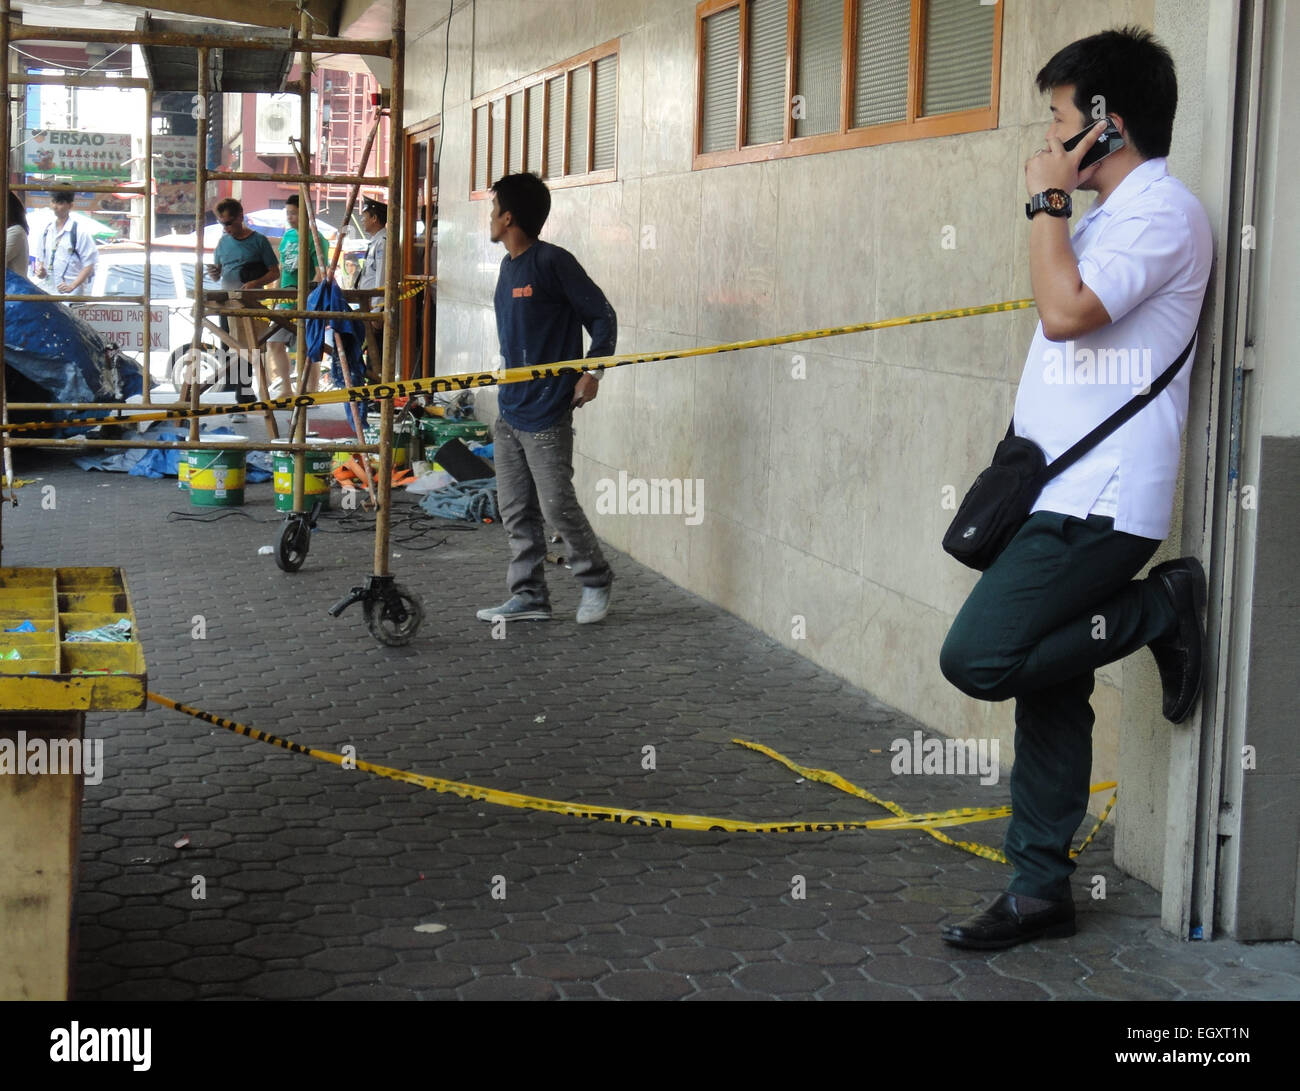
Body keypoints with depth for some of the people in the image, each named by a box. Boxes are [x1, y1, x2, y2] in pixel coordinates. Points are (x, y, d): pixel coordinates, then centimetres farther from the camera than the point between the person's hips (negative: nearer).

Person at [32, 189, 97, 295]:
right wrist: (40, 271, 0)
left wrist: (72, 286, -17)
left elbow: (89, 266, -7)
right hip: (48, 292, 5)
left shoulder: (80, 231, -6)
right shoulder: (47, 230, 11)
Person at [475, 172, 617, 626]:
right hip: (509, 410, 9)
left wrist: (592, 372, -17)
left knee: (557, 505, -3)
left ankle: (596, 581, 17)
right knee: (515, 509, 9)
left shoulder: (553, 262, -13)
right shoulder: (509, 266, 13)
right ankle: (529, 596, 16)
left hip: (547, 412, -9)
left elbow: (603, 316, -10)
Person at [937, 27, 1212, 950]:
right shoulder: (1106, 217, 20)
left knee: (978, 659, -17)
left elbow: (1066, 311, -24)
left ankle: (1163, 608, -1)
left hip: (1100, 503, -10)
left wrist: (1047, 201, -13)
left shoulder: (1164, 210, -11)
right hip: (1057, 496, 10)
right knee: (1047, 692, 10)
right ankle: (1041, 890, 17)